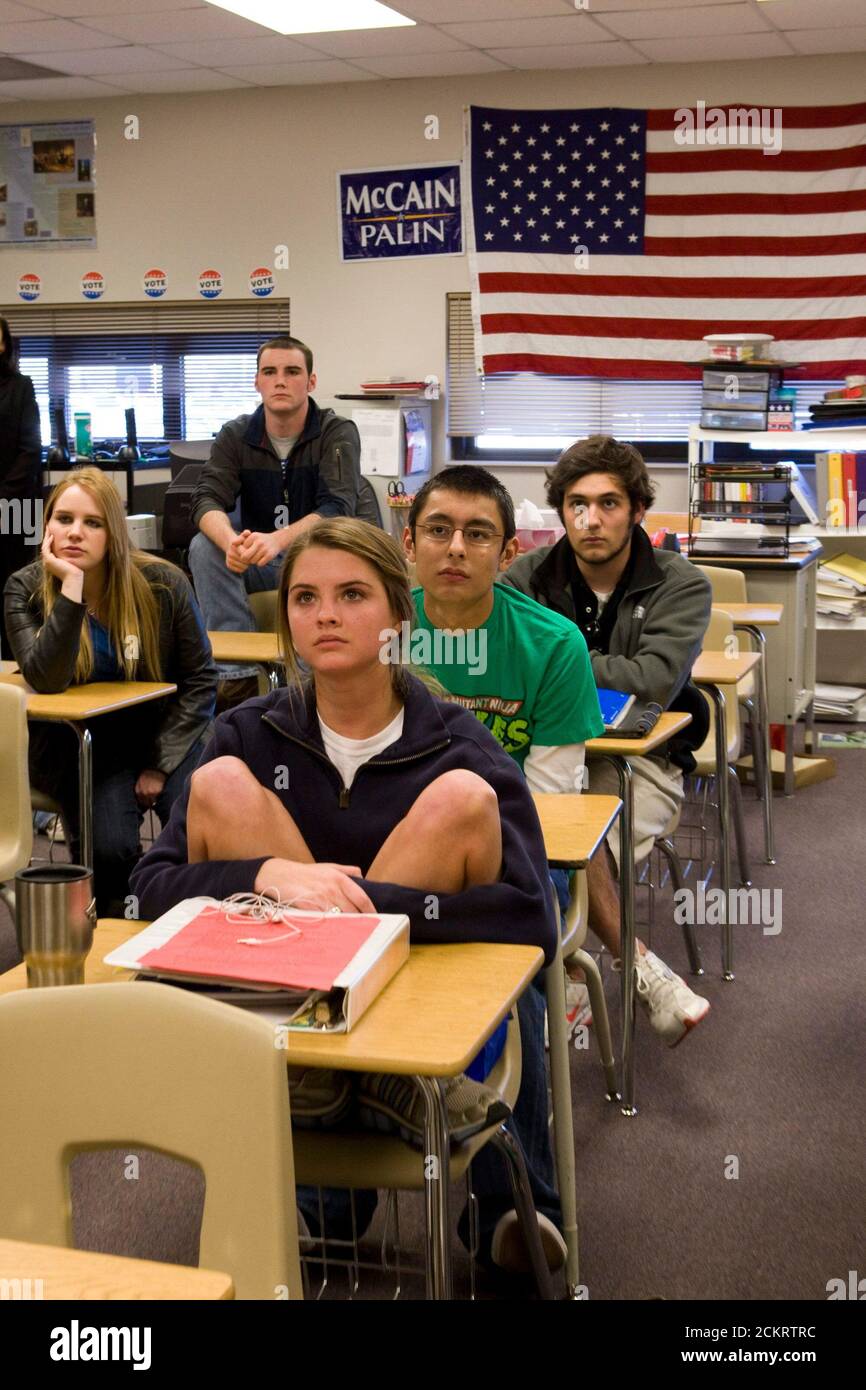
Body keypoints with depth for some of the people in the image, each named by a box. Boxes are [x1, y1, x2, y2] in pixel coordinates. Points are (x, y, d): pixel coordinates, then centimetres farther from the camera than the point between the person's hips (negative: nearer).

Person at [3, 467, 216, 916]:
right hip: (79, 748, 0)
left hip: (166, 734, 1)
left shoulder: (162, 584, -8)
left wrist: (162, 762, -9)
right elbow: (47, 680, -24)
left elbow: (199, 678, -2)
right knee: (108, 848, -26)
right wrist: (71, 586, -29)